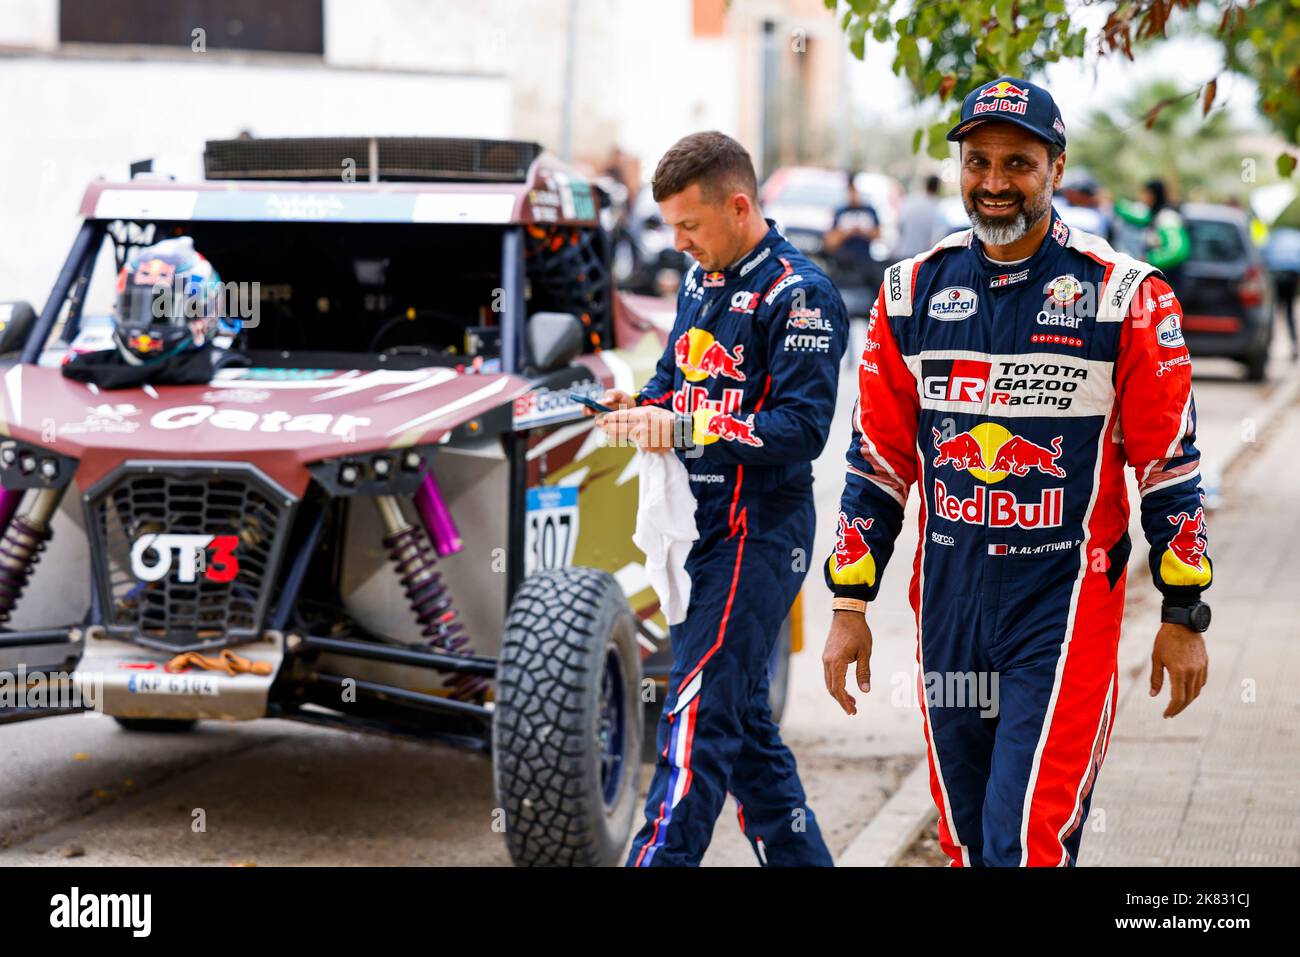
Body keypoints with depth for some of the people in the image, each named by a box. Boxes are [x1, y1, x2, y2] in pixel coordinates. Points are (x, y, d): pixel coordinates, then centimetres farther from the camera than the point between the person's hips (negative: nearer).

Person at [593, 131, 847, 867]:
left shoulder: (799, 295, -12)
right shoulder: (702, 281, 14)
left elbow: (802, 429, -19)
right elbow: (676, 373, 25)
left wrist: (683, 430, -23)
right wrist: (642, 407, 2)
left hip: (758, 536, -9)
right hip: (702, 529, 9)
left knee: (697, 714, -13)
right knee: (741, 718, 13)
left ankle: (660, 857, -15)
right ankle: (799, 856, 23)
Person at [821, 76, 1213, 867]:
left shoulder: (1125, 297, -5)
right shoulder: (913, 292, 6)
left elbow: (1170, 467, -1)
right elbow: (877, 460, 10)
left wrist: (1184, 617, -1)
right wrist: (850, 607, 8)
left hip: (1066, 606, -4)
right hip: (948, 606, 4)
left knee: (1028, 840, -12)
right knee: (966, 841, 12)